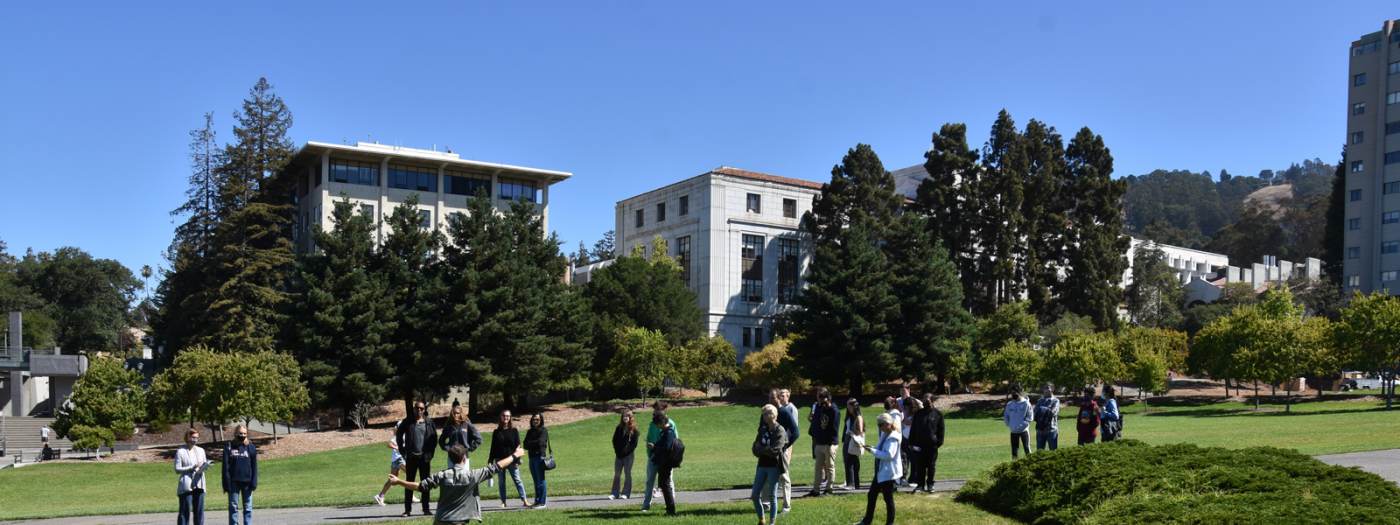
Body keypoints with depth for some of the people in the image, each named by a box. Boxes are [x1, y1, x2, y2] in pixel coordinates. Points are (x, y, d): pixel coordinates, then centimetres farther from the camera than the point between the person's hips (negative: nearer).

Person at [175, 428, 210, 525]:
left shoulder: (200, 450, 14)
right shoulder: (180, 451, -2)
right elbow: (177, 470, -6)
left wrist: (206, 465, -10)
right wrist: (192, 467, -17)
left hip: (199, 485, 5)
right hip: (186, 486, -5)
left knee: (199, 511, 5)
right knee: (185, 512, -3)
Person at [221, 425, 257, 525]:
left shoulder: (251, 447, 3)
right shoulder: (229, 447, 1)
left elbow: (254, 466, 3)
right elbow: (225, 467, -1)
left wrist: (254, 482, -5)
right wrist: (226, 483, -8)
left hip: (247, 482, 1)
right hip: (233, 482, -1)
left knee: (248, 508, 5)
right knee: (233, 507, 4)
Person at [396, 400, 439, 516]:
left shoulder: (429, 422, 2)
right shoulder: (407, 422, 1)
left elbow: (434, 437, 7)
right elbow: (398, 435, 8)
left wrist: (430, 452, 1)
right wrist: (403, 451, 2)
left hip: (425, 457, 0)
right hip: (411, 457, 0)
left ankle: (426, 509, 10)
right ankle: (407, 509, 8)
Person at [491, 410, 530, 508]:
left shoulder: (514, 431, 3)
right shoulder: (496, 432, 7)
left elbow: (518, 446, 0)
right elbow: (493, 447, 9)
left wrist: (517, 460, -7)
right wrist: (491, 461, 4)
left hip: (511, 459, -2)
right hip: (499, 460, 2)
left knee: (517, 480, -6)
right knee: (501, 482, 6)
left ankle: (524, 500, -9)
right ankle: (503, 502, 13)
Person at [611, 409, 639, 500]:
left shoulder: (634, 429, -3)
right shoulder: (619, 428, 8)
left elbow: (634, 443, -6)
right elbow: (614, 440, 9)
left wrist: (626, 452, -11)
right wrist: (617, 451, -3)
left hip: (629, 454, -4)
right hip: (619, 454, 4)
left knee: (627, 473, 1)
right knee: (617, 474, 4)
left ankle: (626, 493, 5)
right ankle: (615, 493, 7)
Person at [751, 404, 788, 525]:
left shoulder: (780, 431, -11)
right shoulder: (763, 429, 8)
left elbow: (774, 450, -20)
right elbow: (755, 449, 6)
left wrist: (761, 449, -8)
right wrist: (766, 450, -13)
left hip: (774, 466, -6)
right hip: (762, 465, 6)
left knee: (772, 496, 1)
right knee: (755, 495, 5)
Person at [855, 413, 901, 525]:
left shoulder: (893, 438, -19)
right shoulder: (884, 435, 10)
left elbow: (889, 455, -27)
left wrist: (872, 451, -23)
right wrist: (872, 447, 2)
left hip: (888, 472, -10)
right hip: (881, 471, 10)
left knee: (888, 498, 1)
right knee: (871, 495, 15)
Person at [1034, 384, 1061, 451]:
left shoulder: (1055, 401, 2)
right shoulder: (1040, 401, 14)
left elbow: (1052, 412, -12)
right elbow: (1036, 412, 2)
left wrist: (1042, 409, -2)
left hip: (1051, 430, -4)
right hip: (1040, 430, 4)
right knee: (1039, 451, 7)